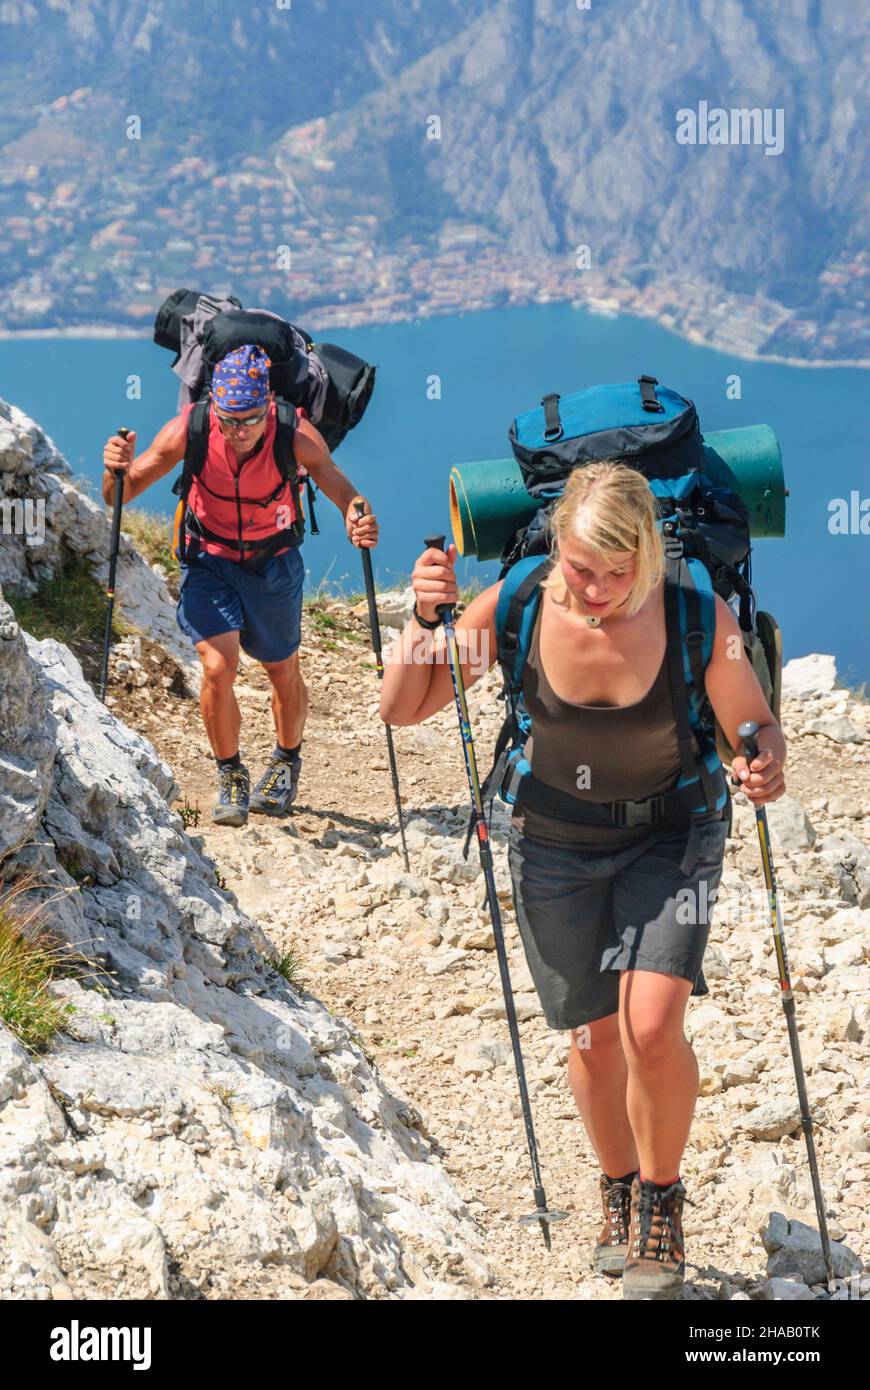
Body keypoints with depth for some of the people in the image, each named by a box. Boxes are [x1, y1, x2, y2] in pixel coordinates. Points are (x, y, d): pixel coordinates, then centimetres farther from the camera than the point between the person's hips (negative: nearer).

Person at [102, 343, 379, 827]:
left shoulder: (296, 435, -29)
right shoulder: (189, 431, -26)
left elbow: (338, 485, -36)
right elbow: (121, 495, -19)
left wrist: (359, 518, -59)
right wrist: (117, 470, -42)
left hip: (275, 563, 1)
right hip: (211, 560, 0)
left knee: (284, 672, 15)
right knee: (218, 667, -17)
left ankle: (287, 763, 44)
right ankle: (232, 778, 7)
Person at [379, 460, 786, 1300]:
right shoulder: (517, 605, -22)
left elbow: (754, 727, -12)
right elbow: (400, 709, -14)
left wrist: (764, 766, -35)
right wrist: (425, 618, -31)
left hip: (670, 836, -1)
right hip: (554, 843, 2)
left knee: (652, 1026, -17)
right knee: (593, 1036, 10)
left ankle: (660, 1200, 11)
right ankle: (618, 1192, 38)